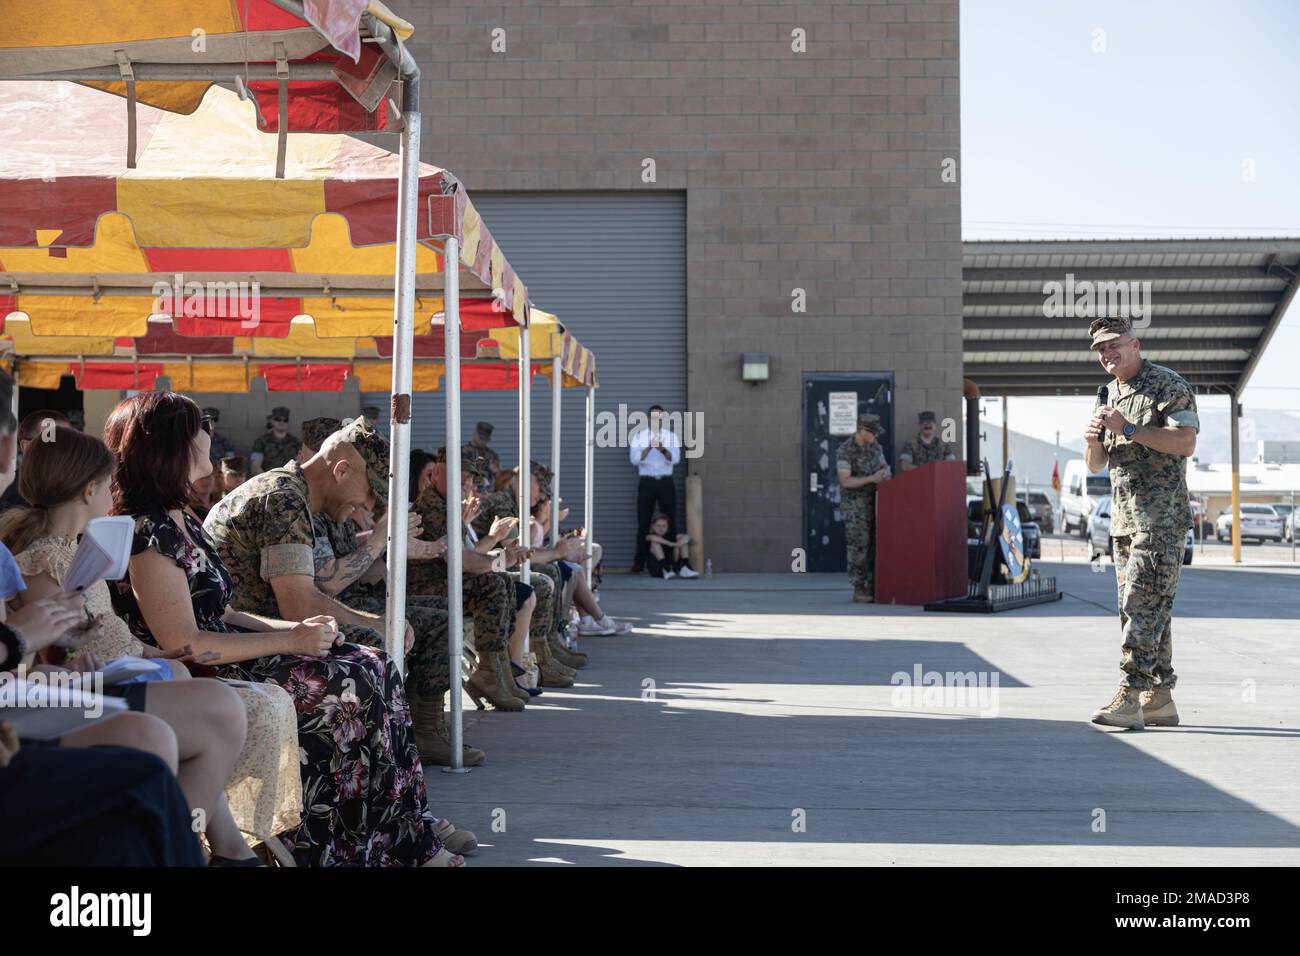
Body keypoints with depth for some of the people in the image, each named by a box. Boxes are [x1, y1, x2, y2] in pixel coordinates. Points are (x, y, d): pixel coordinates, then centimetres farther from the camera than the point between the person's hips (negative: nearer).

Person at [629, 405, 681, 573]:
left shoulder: (672, 436, 7)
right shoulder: (639, 436, 5)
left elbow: (675, 459, -8)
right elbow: (635, 460, -9)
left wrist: (663, 449, -28)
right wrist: (649, 447, -24)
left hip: (666, 483, 1)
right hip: (646, 483, -1)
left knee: (670, 523, 0)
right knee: (643, 523, -1)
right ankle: (639, 563, 0)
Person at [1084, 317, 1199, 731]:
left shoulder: (1169, 385, -6)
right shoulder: (1109, 394, 18)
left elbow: (1186, 443, -19)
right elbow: (1095, 465, 19)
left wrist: (1129, 429, -21)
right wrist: (1093, 439, -4)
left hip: (1161, 518, -8)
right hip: (1123, 518, 8)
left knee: (1143, 604, -15)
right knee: (1141, 609, 8)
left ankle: (1130, 698, -19)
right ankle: (1160, 698, 13)